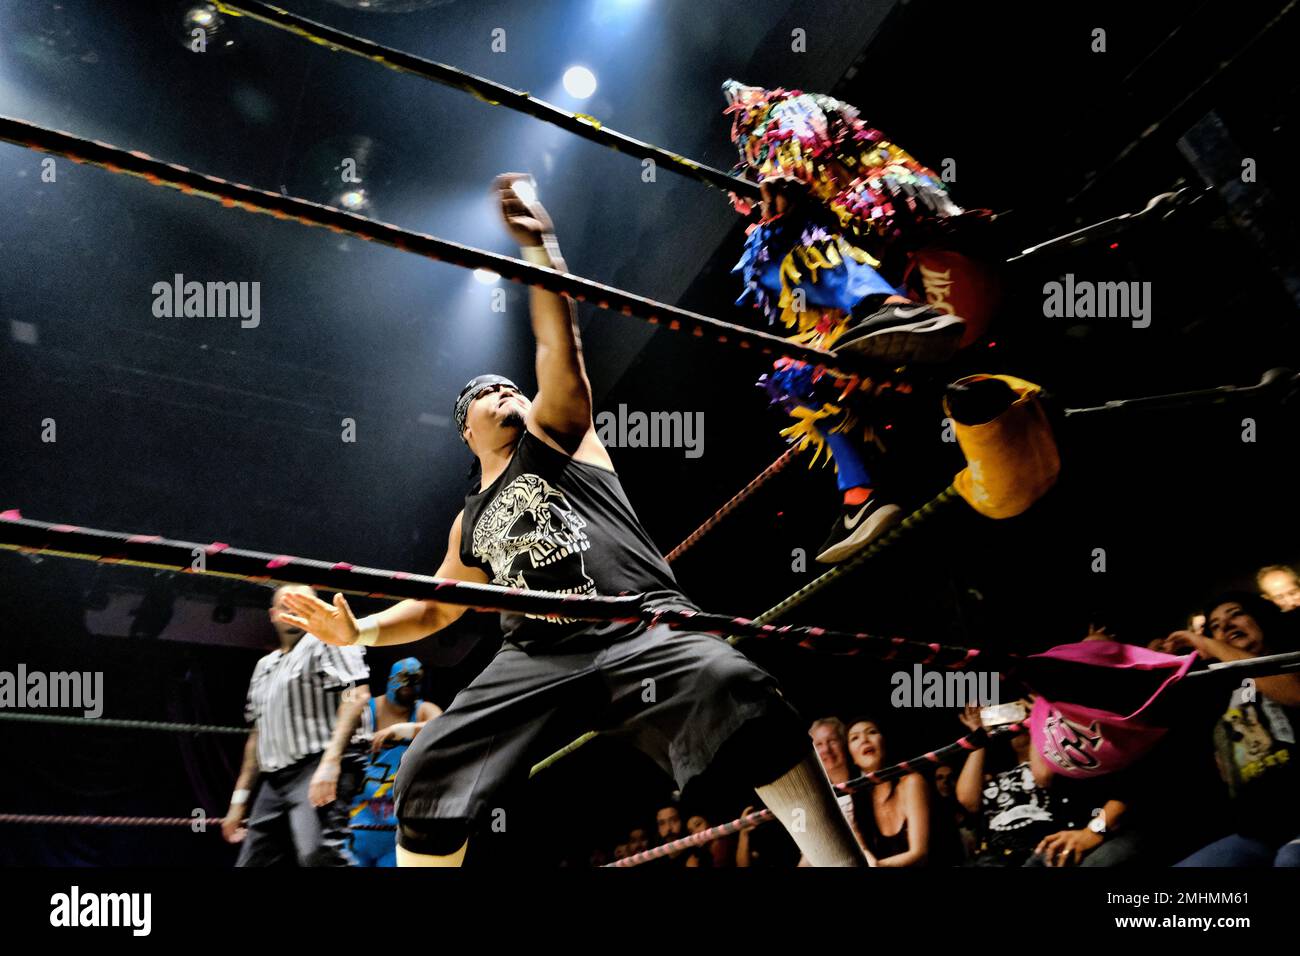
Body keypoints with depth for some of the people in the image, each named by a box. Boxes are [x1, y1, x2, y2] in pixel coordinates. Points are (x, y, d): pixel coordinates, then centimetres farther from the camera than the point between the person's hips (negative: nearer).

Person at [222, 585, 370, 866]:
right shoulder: (264, 666, 27)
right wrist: (239, 797, 24)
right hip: (274, 782, 9)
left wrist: (331, 760, -24)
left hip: (316, 772, -8)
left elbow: (356, 694, -13)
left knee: (319, 856, -28)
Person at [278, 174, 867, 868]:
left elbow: (560, 348, 6)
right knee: (428, 772, -12)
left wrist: (540, 246, -2)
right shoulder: (472, 522, 30)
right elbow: (436, 607, 37)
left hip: (641, 627, -4)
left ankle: (839, 859, -36)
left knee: (733, 688, -36)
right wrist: (360, 630, 20)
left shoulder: (554, 435, 19)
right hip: (539, 658, 5)